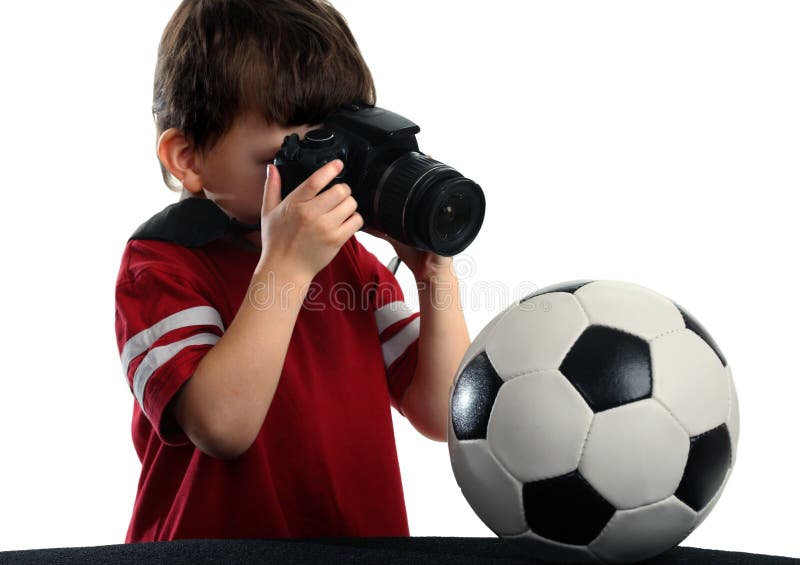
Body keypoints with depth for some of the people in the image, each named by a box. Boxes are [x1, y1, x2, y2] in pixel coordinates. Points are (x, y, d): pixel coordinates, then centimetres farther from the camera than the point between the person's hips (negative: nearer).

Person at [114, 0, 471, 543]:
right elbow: (223, 427, -20)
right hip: (214, 545, -3)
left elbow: (442, 417, 6)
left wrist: (436, 273, -3)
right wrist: (285, 266, -21)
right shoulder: (162, 267, -4)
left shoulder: (352, 260, 10)